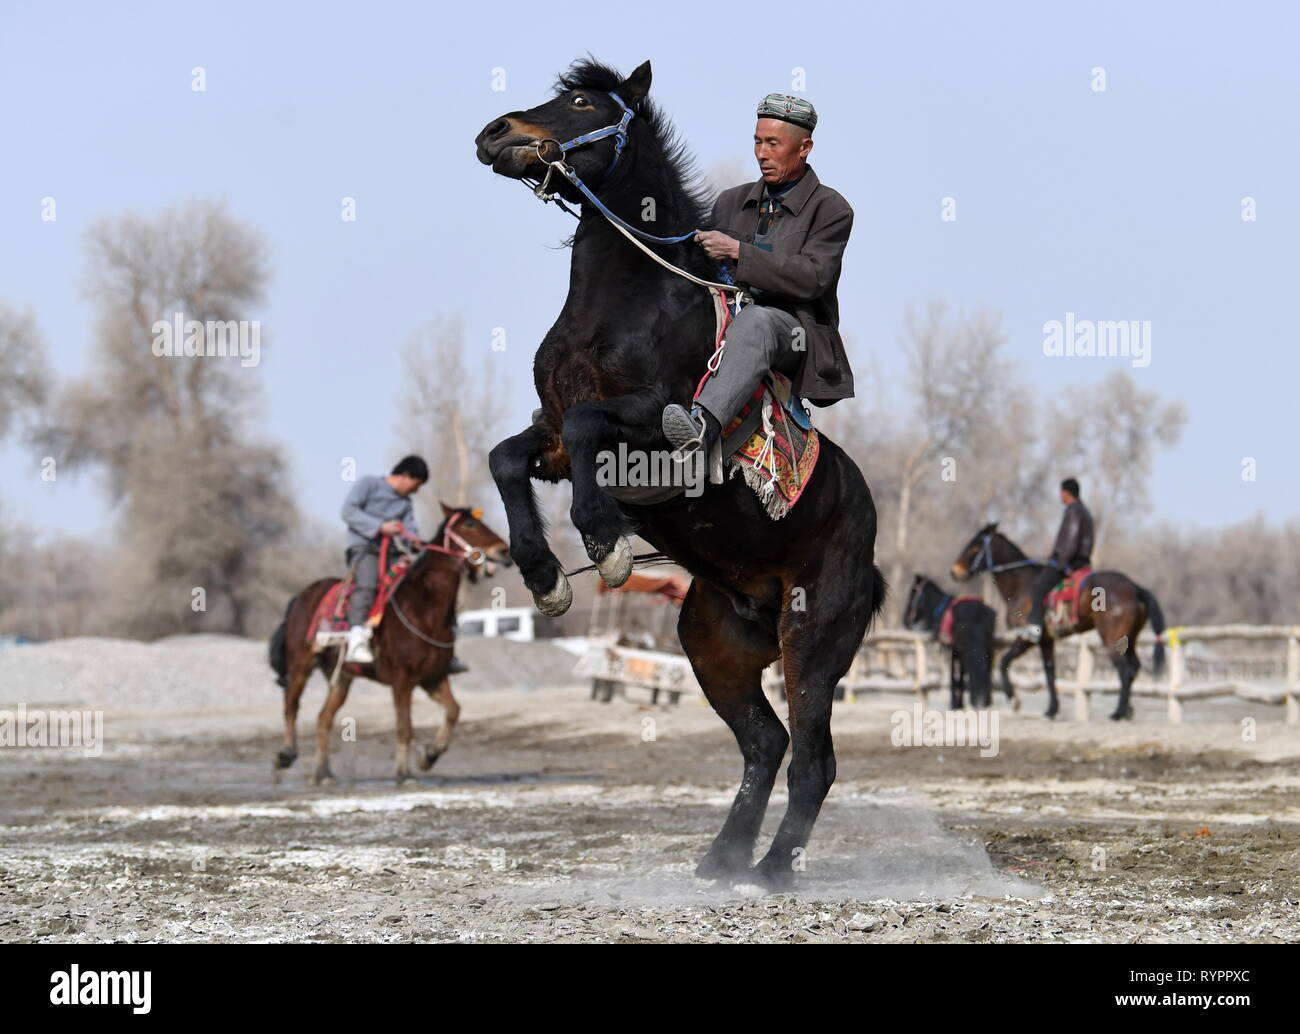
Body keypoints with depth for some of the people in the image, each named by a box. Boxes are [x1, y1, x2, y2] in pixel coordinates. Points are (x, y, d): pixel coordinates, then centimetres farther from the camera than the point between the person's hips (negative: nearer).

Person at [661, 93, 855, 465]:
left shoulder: (830, 209, 2)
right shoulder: (731, 202, 20)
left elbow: (811, 278, -13)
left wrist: (737, 252, -20)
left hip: (797, 333, -7)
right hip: (731, 322, 7)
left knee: (756, 320, -40)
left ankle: (702, 426, -64)